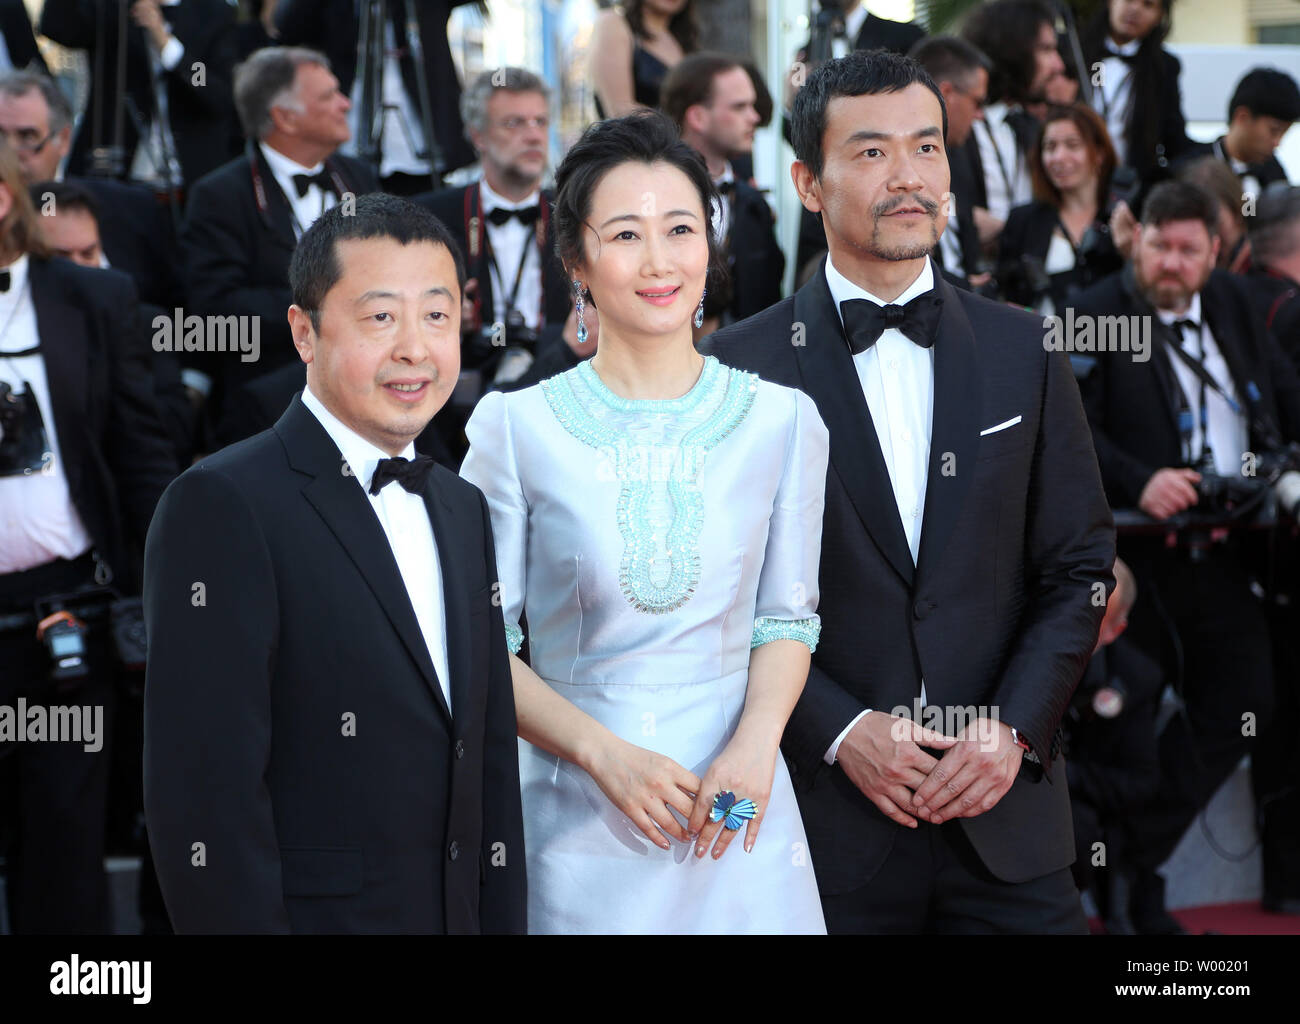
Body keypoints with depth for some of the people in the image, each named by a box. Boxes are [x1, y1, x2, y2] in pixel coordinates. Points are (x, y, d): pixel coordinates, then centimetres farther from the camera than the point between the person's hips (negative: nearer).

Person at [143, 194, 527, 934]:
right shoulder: (223, 506, -13)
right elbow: (204, 794, -19)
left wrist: (503, 920, 6)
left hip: (463, 912, 7)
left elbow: (491, 755, 13)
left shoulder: (464, 511, 12)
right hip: (310, 910, -7)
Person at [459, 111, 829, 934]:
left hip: (739, 813, 2)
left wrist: (756, 744, -9)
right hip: (577, 822, -1)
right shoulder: (517, 426, -3)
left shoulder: (780, 420, 2)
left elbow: (787, 615, 8)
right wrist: (604, 752, -14)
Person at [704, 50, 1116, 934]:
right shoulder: (741, 365, -2)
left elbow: (1079, 569, 8)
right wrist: (840, 730, -11)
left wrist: (1015, 728, -5)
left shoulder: (1022, 351, 7)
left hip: (1006, 803, 2)